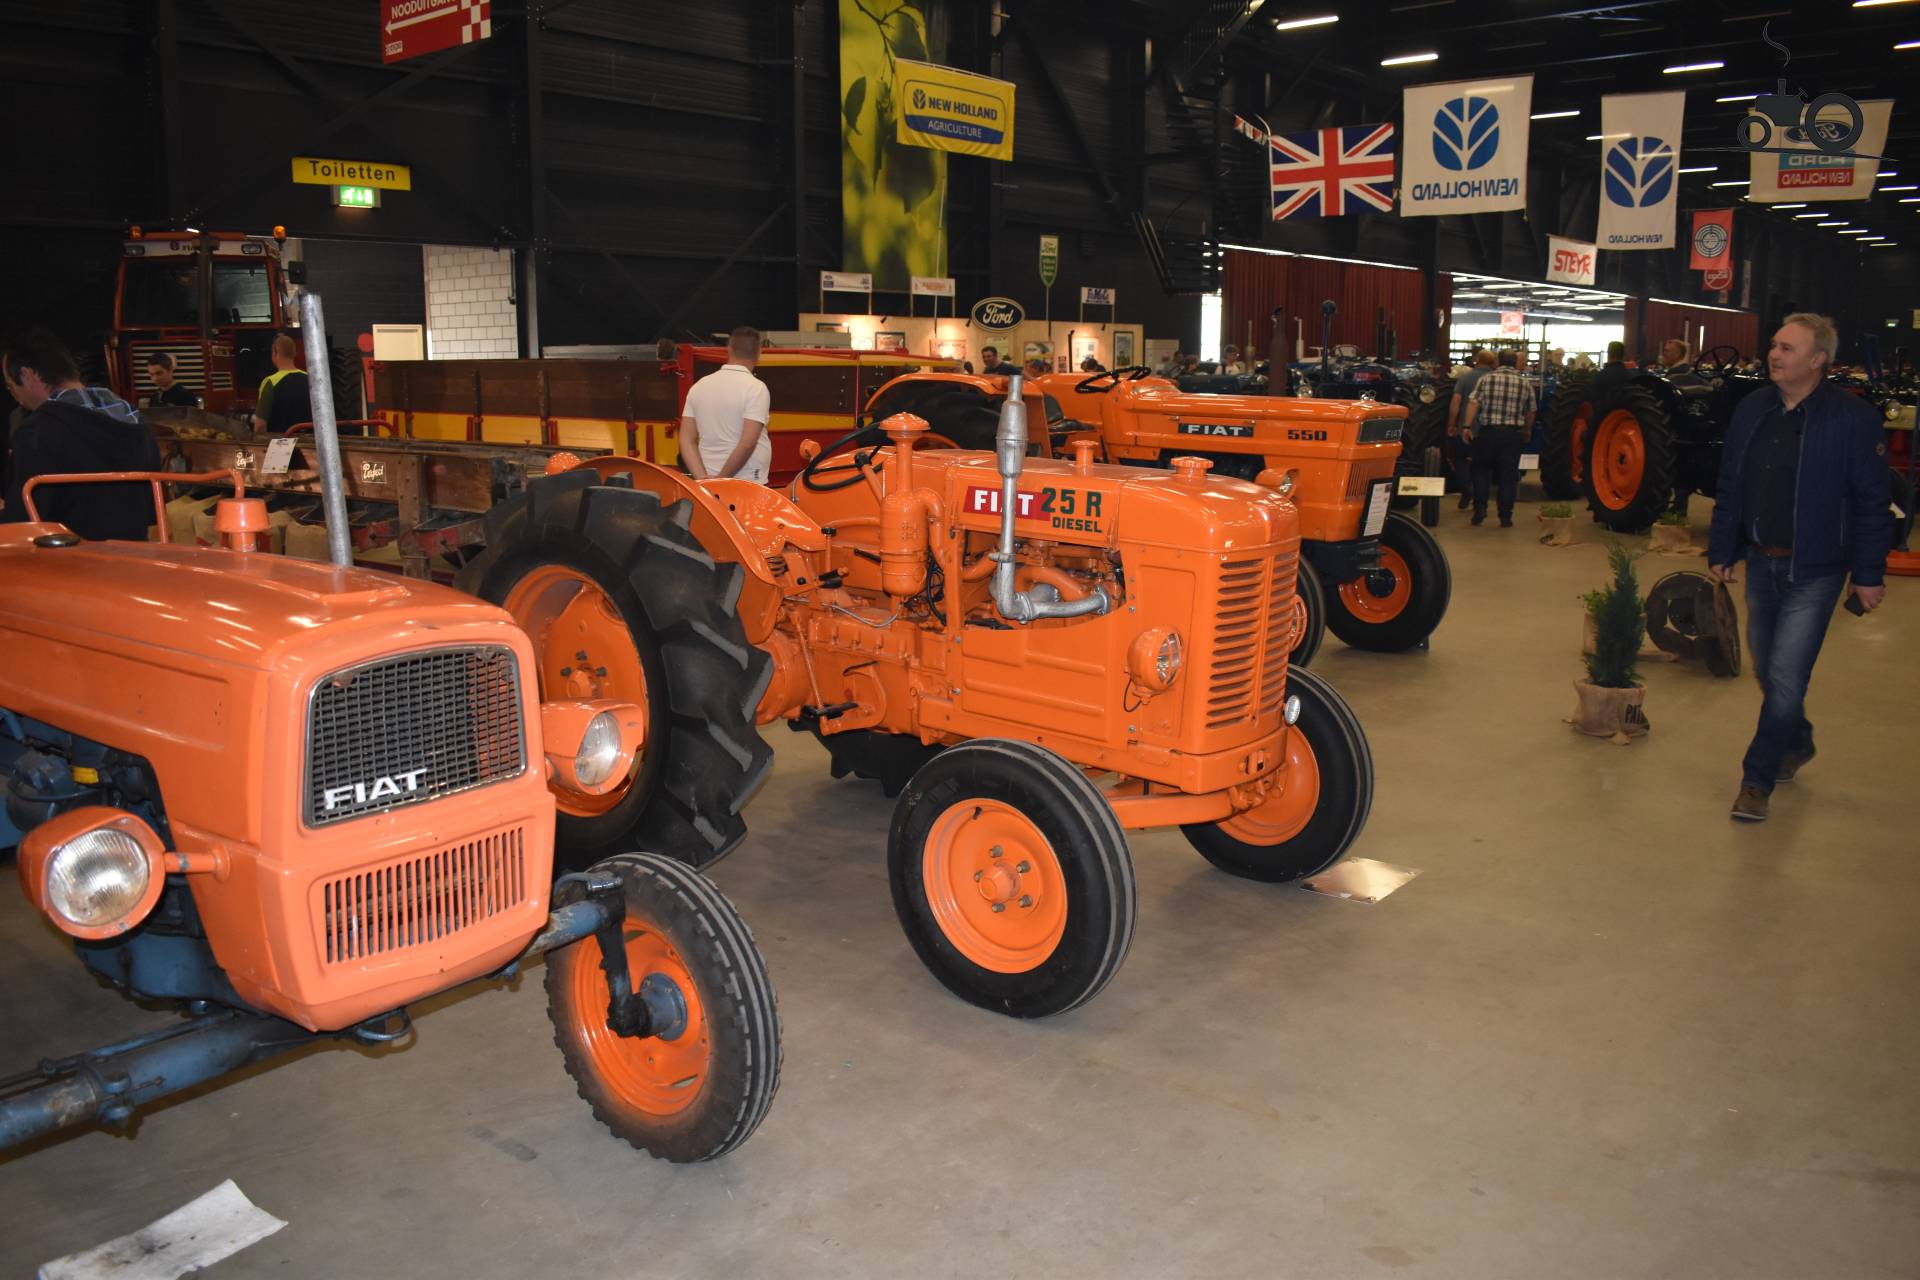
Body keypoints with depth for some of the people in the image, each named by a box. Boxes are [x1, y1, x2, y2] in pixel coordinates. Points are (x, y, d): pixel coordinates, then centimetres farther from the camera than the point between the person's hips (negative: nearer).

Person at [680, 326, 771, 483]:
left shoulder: (699, 386, 8)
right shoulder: (756, 388, -10)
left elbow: (687, 440, 3)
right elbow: (747, 444, -19)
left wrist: (703, 479, -4)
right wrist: (722, 478, -12)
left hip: (710, 482, 6)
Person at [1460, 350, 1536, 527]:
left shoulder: (1486, 379, 0)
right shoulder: (1525, 383, 5)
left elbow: (1473, 403, -10)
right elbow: (1531, 412, 11)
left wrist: (1466, 426, -11)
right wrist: (1526, 431, 24)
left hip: (1488, 432, -1)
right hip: (1513, 433, 1)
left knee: (1482, 471, 13)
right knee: (1509, 475, 5)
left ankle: (1479, 511, 5)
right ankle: (1505, 517, 6)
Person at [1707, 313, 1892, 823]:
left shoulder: (1853, 417, -12)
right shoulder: (1751, 409, 4)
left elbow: (1871, 503, -9)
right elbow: (1729, 488, 10)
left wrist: (1869, 573, -10)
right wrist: (1722, 551, 9)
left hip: (1813, 573, -5)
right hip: (1760, 564, 6)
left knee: (1785, 680, -7)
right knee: (1767, 671, 17)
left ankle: (1758, 780, 4)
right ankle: (1797, 744, 42)